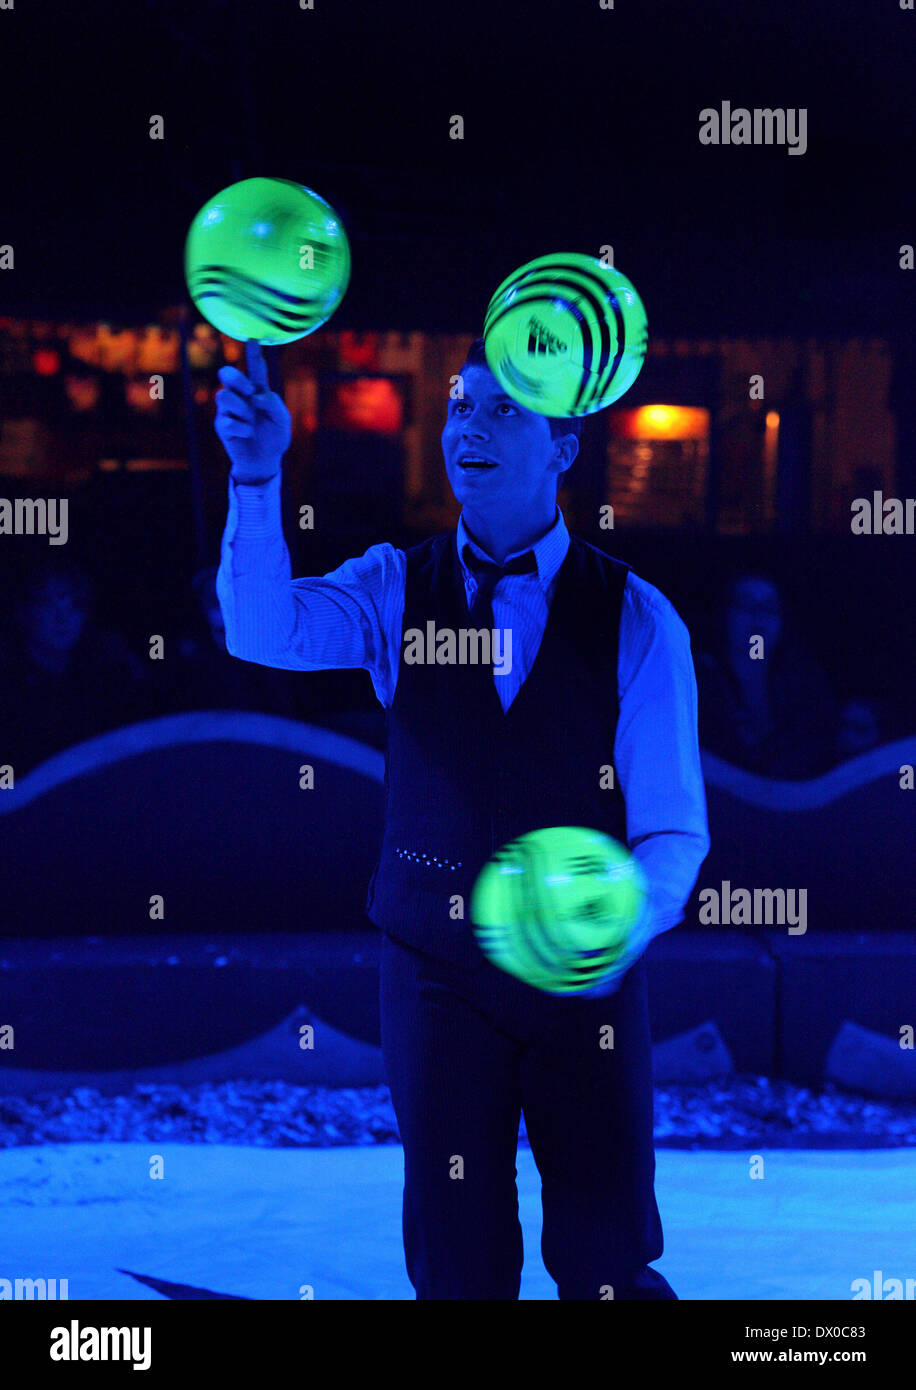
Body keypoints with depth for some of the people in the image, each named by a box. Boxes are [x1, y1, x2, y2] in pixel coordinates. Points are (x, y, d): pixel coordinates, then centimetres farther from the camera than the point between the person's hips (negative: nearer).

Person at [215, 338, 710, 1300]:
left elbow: (672, 825, -6)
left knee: (607, 1259, 4)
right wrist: (256, 476, -32)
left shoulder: (637, 621, -3)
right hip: (437, 969, 1)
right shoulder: (395, 589, 1)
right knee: (456, 1262, 4)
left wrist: (629, 924, -26)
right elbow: (264, 631, -18)